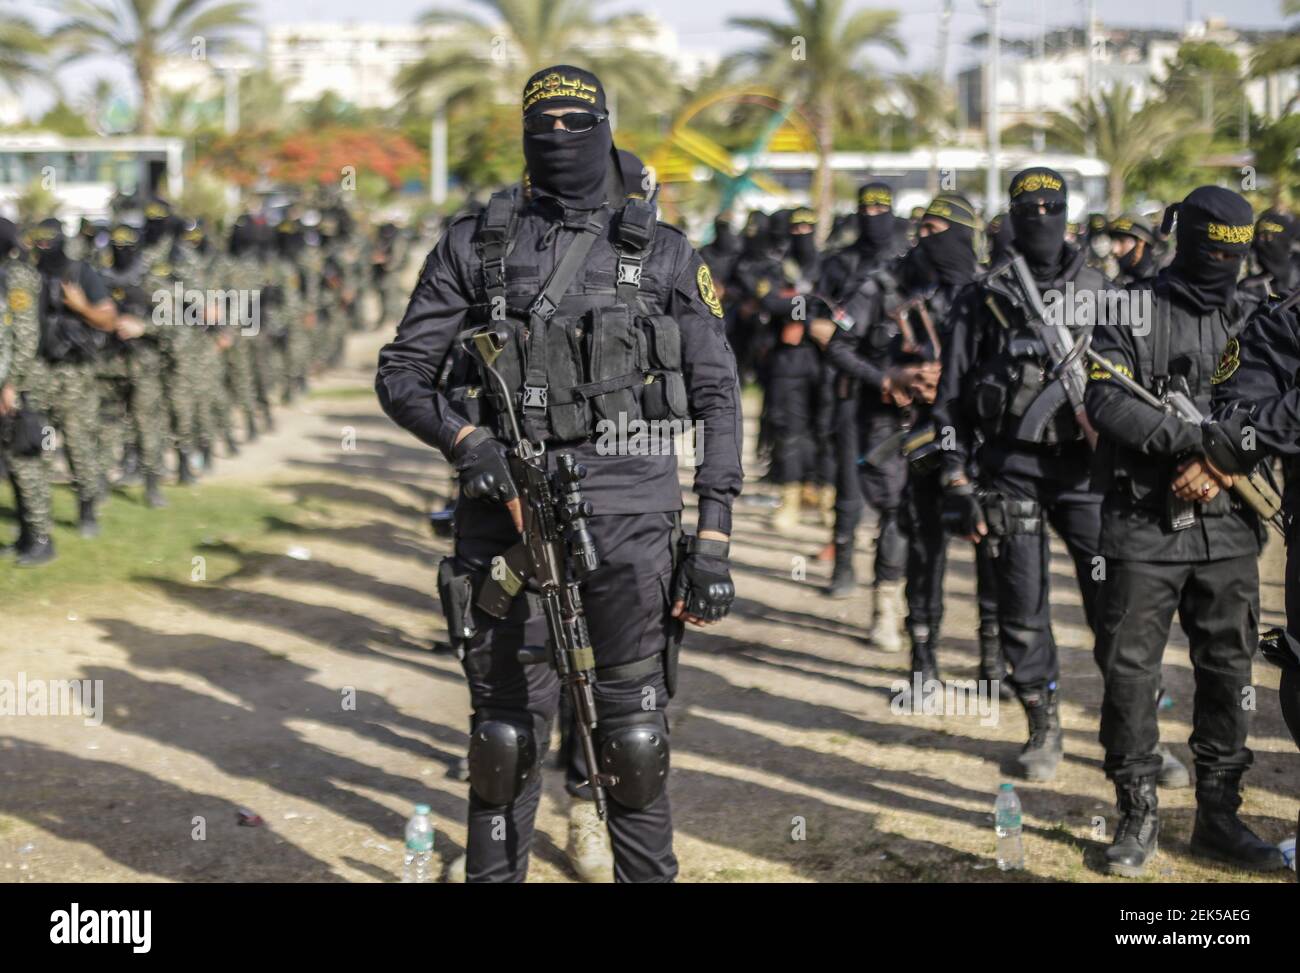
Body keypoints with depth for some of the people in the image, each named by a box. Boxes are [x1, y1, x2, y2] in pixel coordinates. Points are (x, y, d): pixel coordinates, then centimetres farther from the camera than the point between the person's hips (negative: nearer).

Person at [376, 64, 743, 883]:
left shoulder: (665, 256, 8)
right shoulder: (473, 246, 10)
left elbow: (717, 398, 5)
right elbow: (402, 372, 8)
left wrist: (714, 542, -3)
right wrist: (465, 439, -12)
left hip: (628, 515, 0)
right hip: (508, 510, 1)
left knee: (636, 736, 1)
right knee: (508, 731, 5)